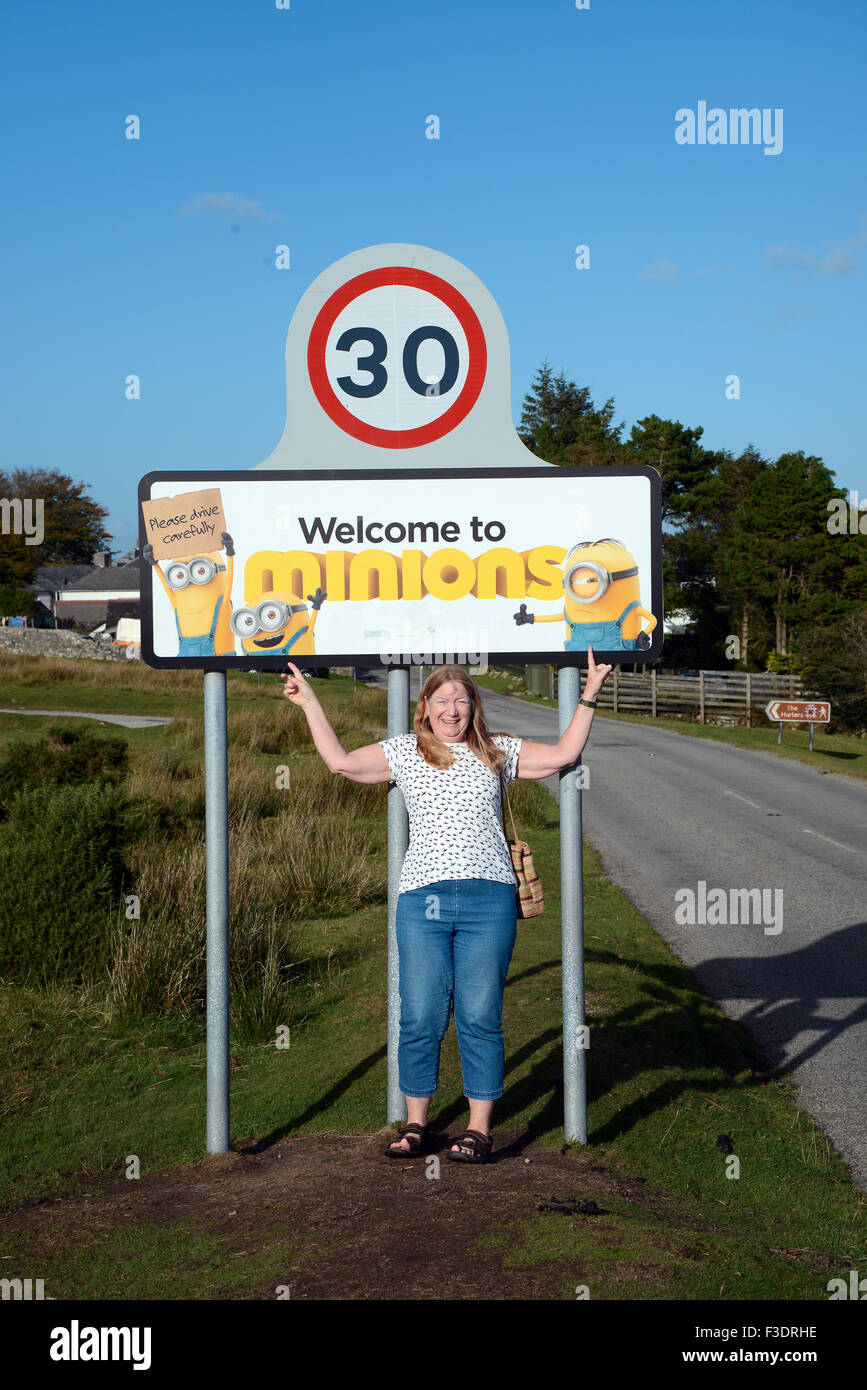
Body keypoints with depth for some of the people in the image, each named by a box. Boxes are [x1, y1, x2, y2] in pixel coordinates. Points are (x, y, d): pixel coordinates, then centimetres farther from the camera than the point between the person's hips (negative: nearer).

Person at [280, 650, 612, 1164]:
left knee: (480, 1017, 0)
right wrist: (311, 703, 12)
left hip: (489, 897, 0)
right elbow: (341, 761, 9)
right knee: (421, 1017, 1)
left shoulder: (498, 752, 15)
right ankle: (416, 1122, 15)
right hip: (423, 898, 0)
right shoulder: (404, 752, 14)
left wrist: (588, 698, 10)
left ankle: (480, 1128, 9)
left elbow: (563, 755, 12)